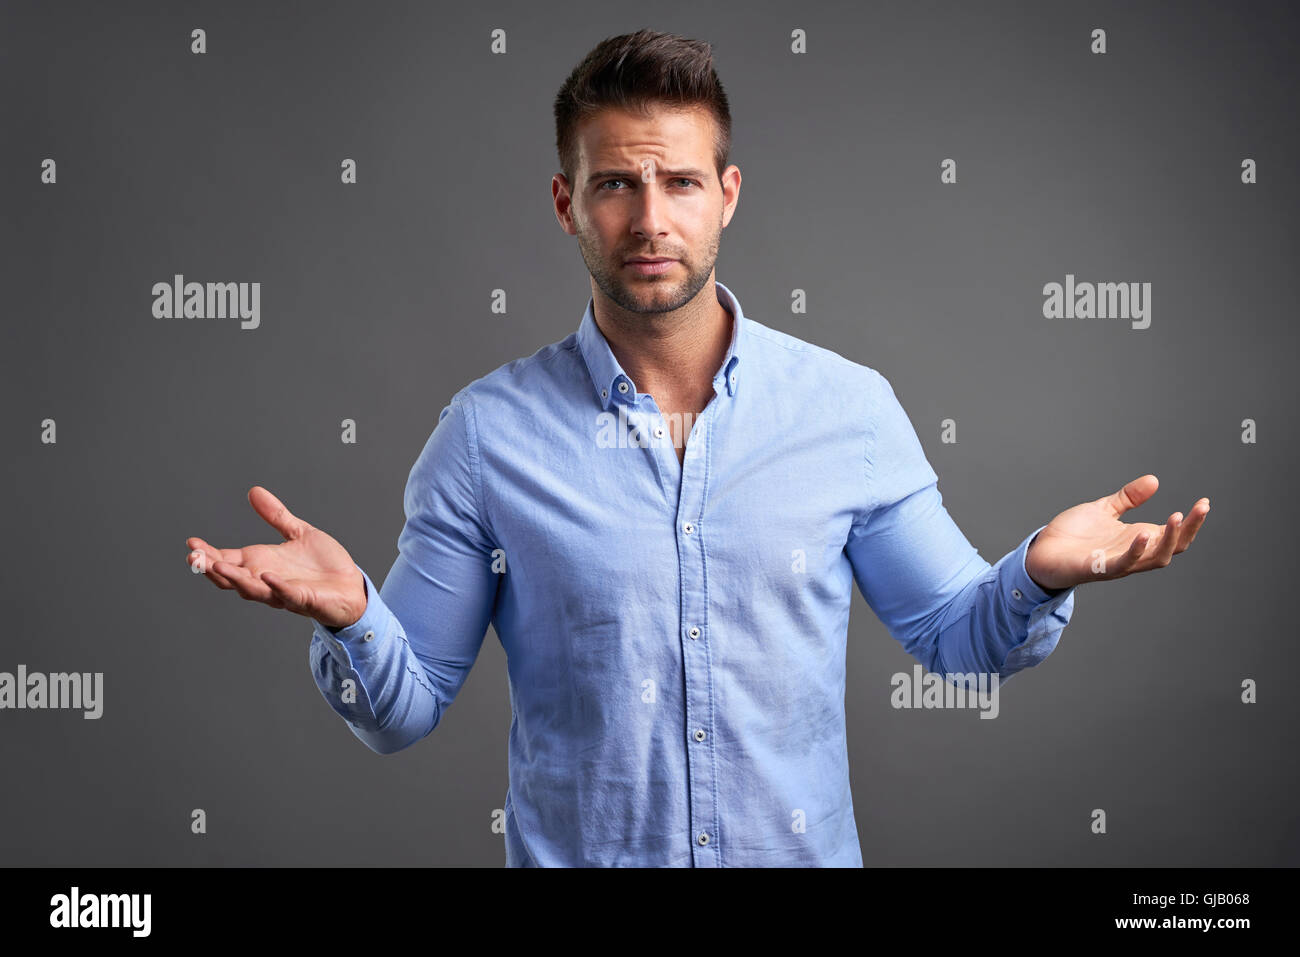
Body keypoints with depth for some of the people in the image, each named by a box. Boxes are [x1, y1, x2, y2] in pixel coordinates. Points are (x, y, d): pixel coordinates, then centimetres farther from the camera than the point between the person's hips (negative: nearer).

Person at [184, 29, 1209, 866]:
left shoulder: (851, 406, -6)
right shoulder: (487, 433, -8)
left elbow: (952, 634, 3)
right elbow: (405, 711, -4)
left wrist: (1040, 577, -17)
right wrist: (349, 615, -24)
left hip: (805, 847, 1)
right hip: (571, 849, -1)